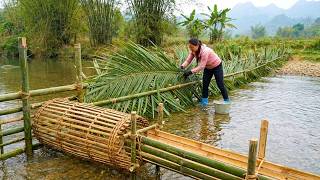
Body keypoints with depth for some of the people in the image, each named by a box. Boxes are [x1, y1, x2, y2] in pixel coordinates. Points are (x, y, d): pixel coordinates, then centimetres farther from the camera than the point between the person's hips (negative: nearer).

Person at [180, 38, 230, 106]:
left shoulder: (205, 51, -39)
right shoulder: (193, 51, -16)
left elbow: (201, 66, -39)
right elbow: (188, 60, -17)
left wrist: (190, 72, -44)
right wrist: (182, 66, -36)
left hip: (217, 66, -7)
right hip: (208, 67, 7)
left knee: (220, 85, -1)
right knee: (205, 84, 0)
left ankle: (226, 101, 15)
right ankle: (204, 102, 7)